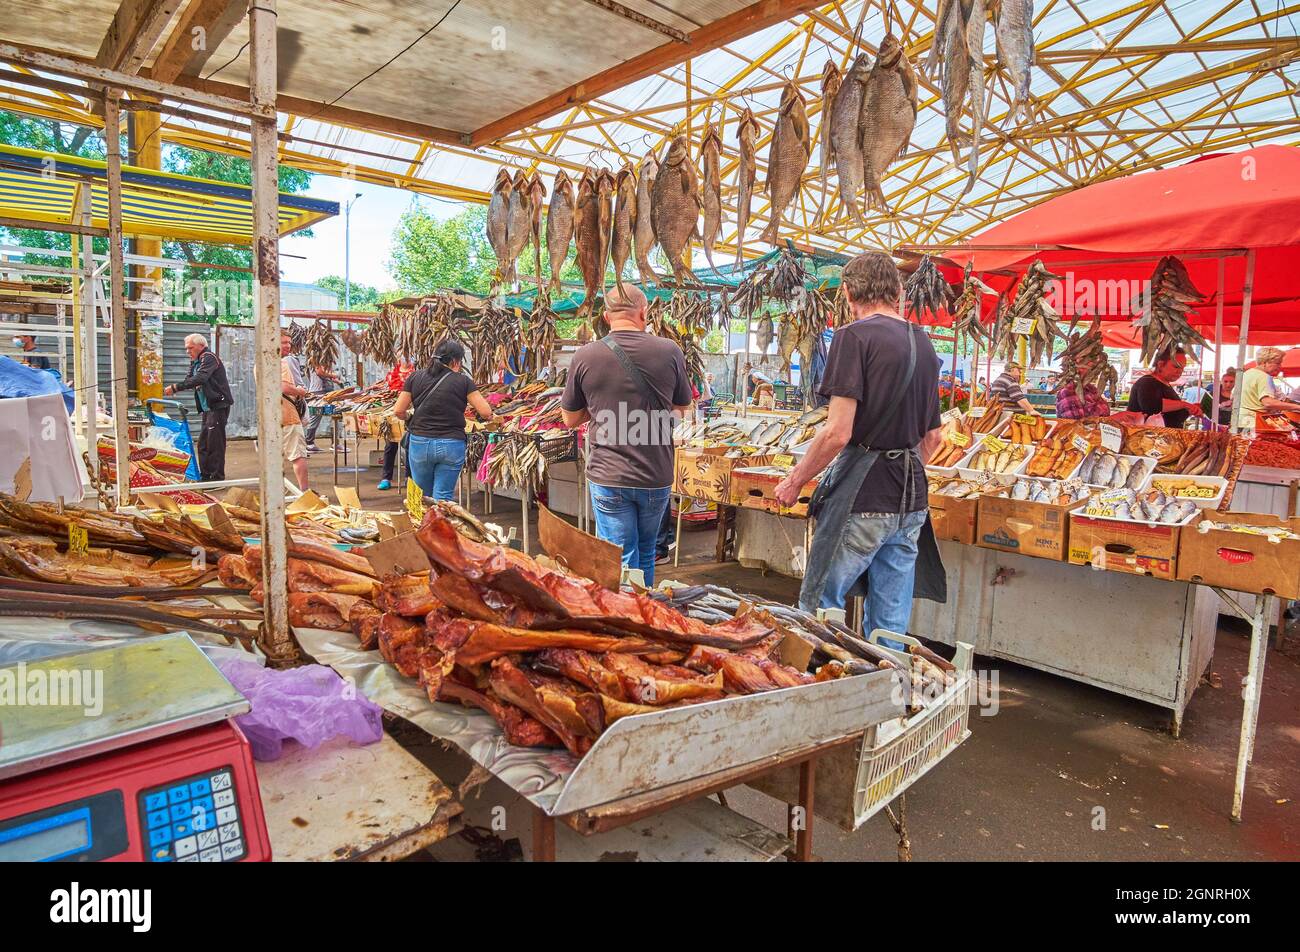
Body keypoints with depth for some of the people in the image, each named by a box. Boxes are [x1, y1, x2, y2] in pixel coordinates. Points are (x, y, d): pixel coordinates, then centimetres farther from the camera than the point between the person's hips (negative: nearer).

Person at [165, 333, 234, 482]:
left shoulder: (209, 358, -11)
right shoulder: (195, 362, 18)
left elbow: (200, 379, -26)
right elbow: (190, 380, 11)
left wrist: (176, 387, -28)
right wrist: (174, 390, -7)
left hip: (218, 406, -10)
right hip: (206, 408, 10)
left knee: (214, 442, -8)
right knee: (203, 443, 11)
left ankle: (217, 477, -3)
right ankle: (205, 476, 18)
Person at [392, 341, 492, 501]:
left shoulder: (415, 377, 4)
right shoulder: (463, 381, -3)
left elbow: (398, 411, 4)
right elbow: (486, 413, -6)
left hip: (420, 443, 3)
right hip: (452, 445, -2)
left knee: (423, 496, 18)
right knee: (443, 497, 4)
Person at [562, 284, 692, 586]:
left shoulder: (585, 356, -6)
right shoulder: (670, 351, -5)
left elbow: (571, 419, 6)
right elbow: (682, 410, 10)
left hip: (608, 478, -2)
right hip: (656, 478, 2)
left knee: (620, 563, 7)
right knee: (646, 555, 22)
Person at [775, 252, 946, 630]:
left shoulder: (855, 336, -11)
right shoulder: (923, 344, 13)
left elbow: (838, 432, -18)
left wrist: (795, 480, -5)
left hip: (862, 500, -7)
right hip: (911, 500, 8)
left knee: (817, 608, 5)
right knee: (891, 624, 13)